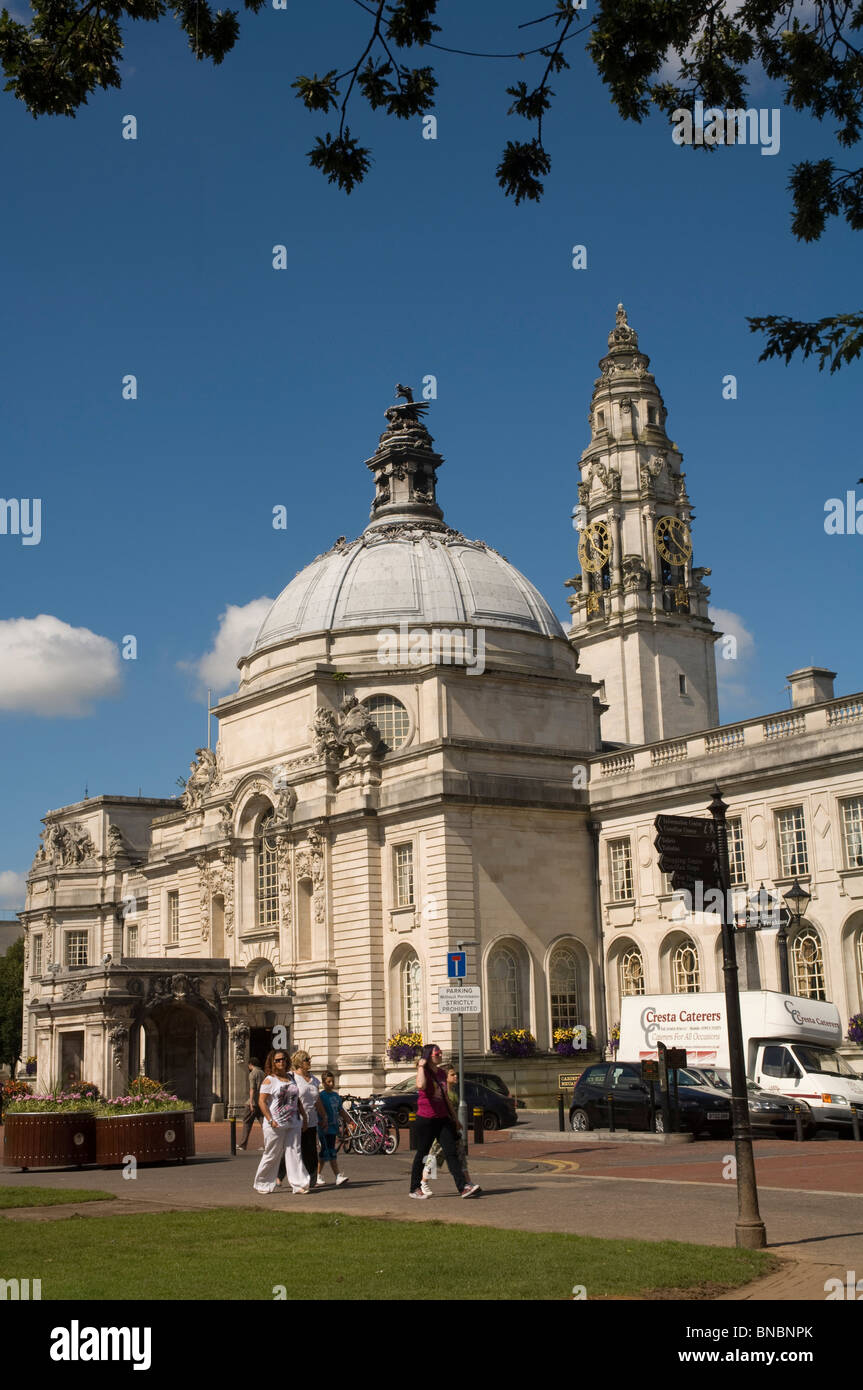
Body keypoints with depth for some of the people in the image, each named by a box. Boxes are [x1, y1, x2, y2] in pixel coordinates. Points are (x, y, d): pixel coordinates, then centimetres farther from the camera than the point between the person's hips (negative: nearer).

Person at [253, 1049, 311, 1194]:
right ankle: (262, 1184, 17)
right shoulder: (269, 1080, -4)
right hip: (276, 1125, -5)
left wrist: (303, 1115, 14)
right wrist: (270, 1120, -16)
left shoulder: (291, 1078, 14)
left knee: (294, 1153, -1)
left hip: (293, 1123, 5)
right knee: (272, 1155, 3)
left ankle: (299, 1184, -2)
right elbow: (261, 1101, -9)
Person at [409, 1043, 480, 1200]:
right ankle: (415, 1188, 17)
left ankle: (463, 1187, -8)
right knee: (422, 1153, 4)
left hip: (442, 1118, 6)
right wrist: (421, 1066, -23)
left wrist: (454, 1118, 23)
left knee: (452, 1153, -2)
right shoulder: (424, 1072, -10)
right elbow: (421, 1085, -35)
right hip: (426, 1119, -6)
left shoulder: (442, 1073, 13)